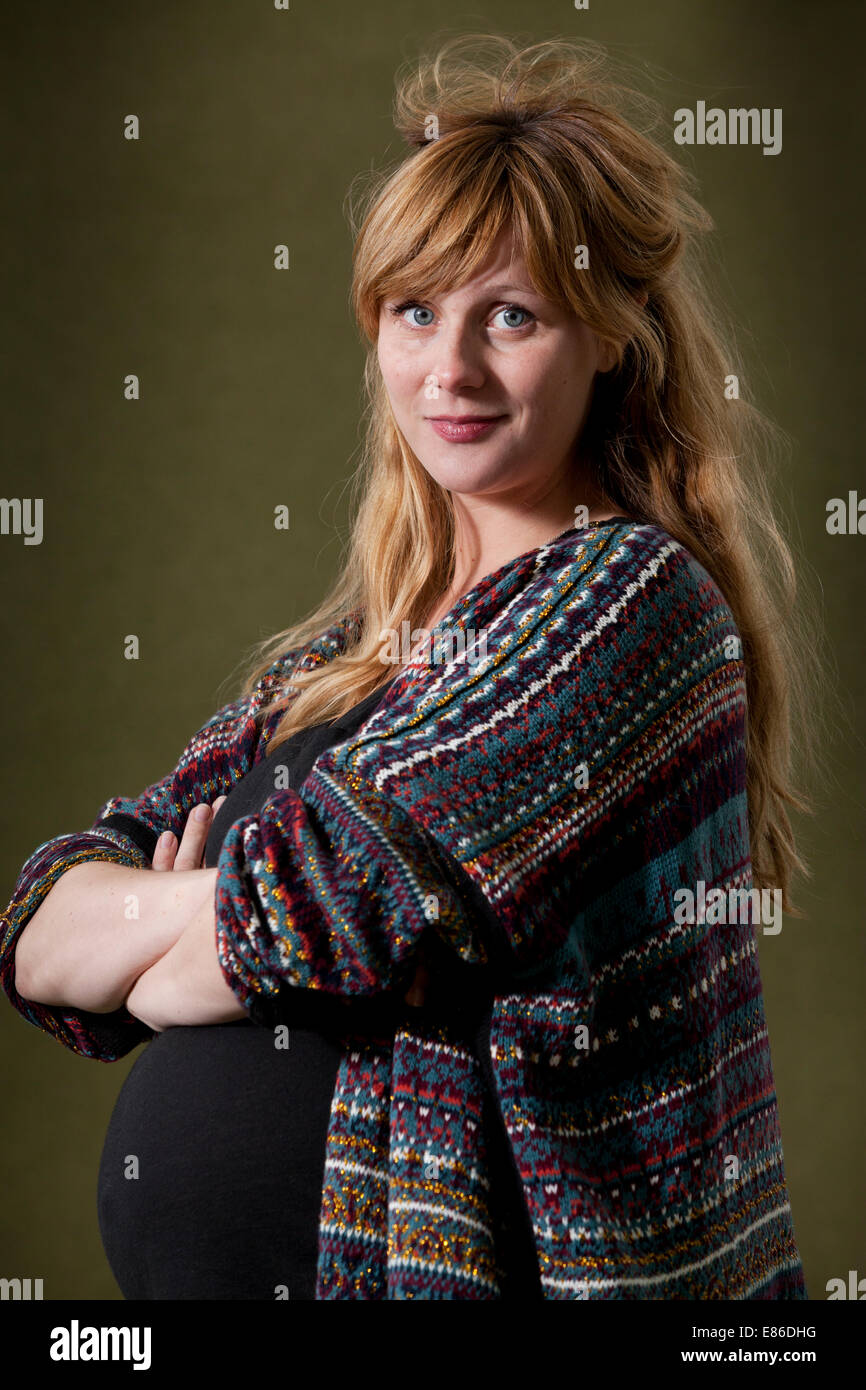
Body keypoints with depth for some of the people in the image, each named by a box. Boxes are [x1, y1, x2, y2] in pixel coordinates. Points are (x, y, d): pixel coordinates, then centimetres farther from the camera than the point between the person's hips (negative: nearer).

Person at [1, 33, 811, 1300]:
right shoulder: (350, 649, 6)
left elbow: (334, 894, -22)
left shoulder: (635, 597, -14)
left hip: (484, 1263, -6)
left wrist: (145, 958, -4)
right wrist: (198, 914, -18)